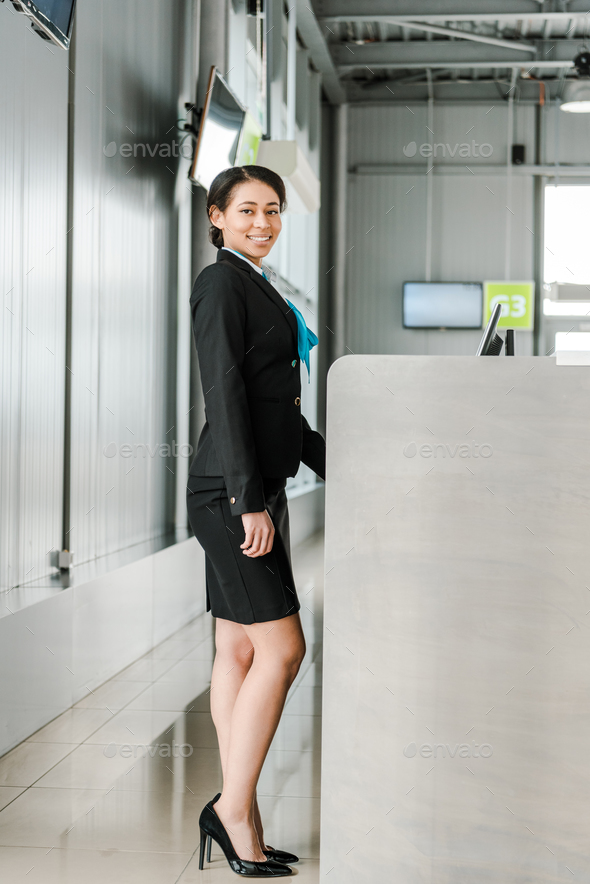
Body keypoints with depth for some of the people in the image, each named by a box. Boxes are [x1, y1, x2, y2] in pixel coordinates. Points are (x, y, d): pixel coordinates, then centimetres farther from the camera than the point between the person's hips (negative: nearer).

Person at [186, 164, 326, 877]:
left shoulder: (256, 287, 20)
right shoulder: (220, 283, -9)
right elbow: (224, 392, -17)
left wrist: (328, 460, 28)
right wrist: (250, 499, -22)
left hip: (258, 487, 9)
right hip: (233, 491, -9)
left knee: (239, 651, 9)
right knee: (281, 649, -11)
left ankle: (240, 819, 14)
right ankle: (233, 809, -2)